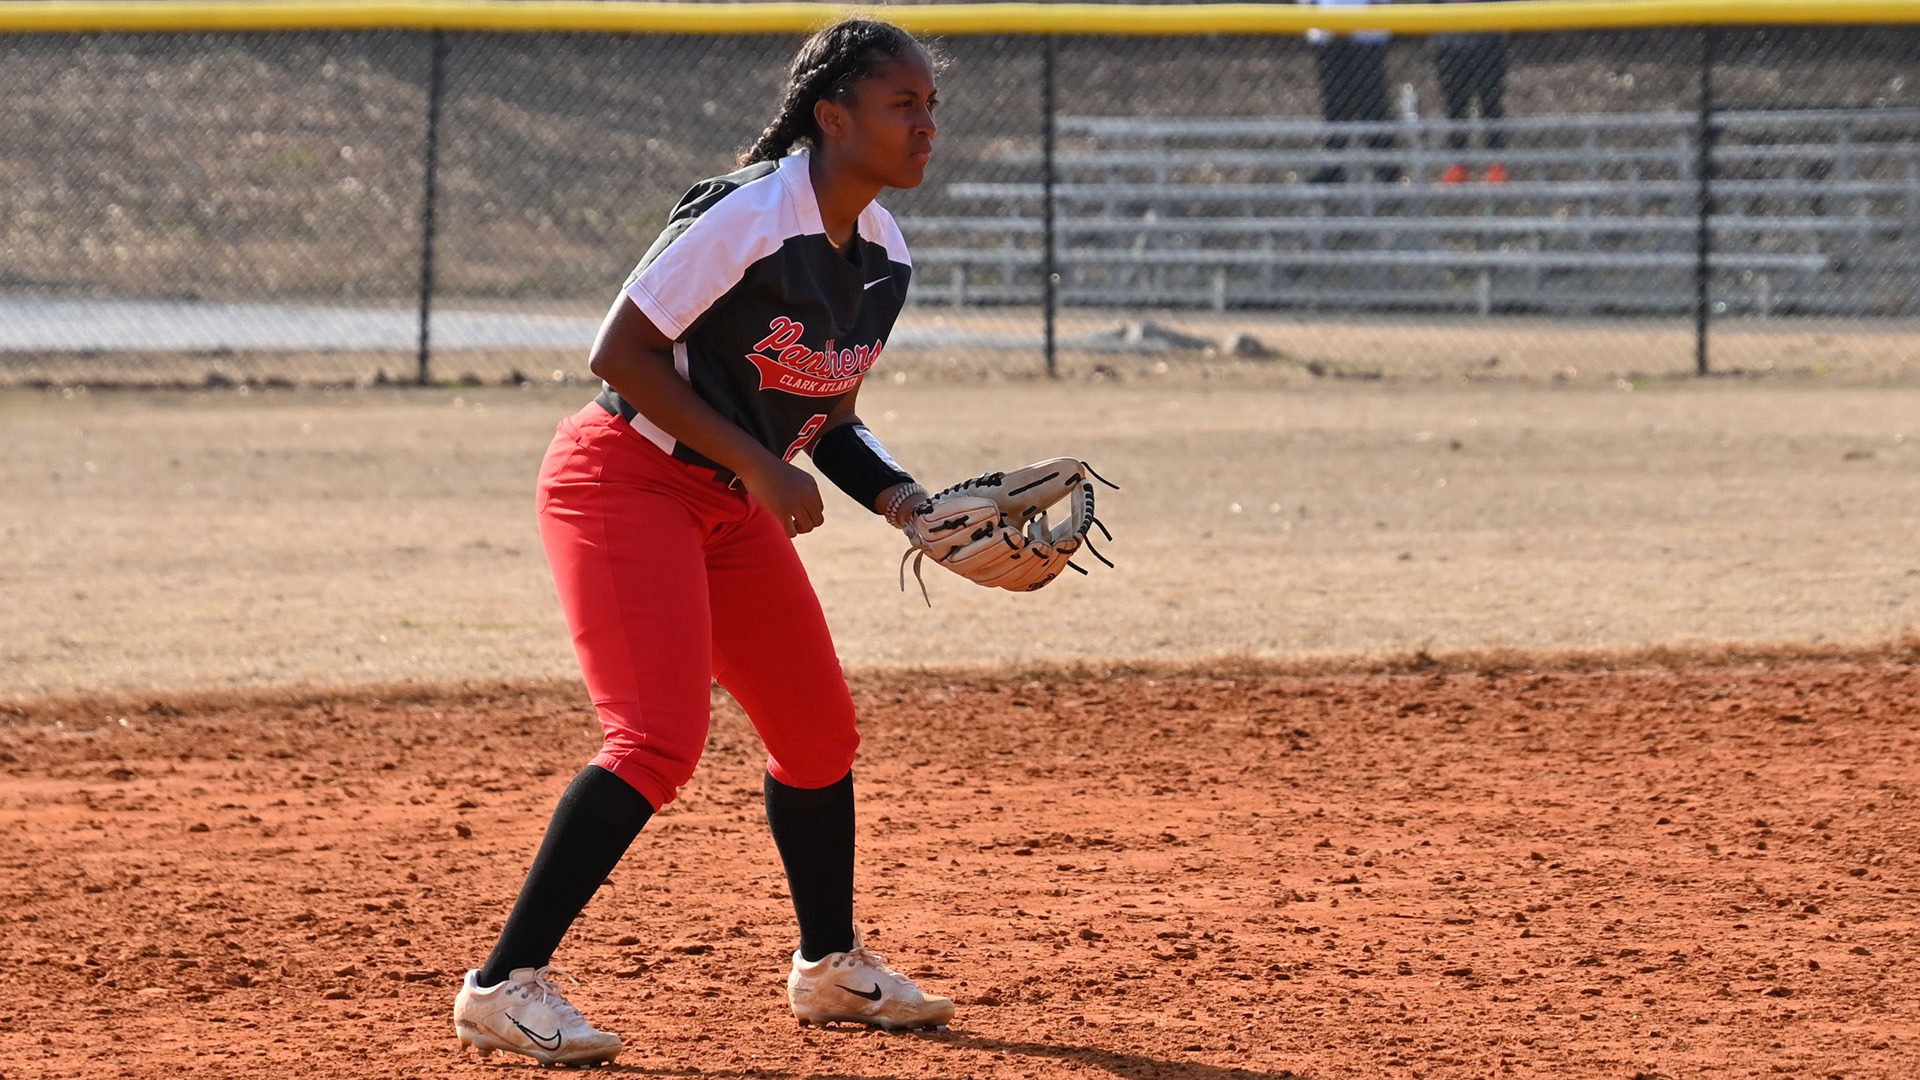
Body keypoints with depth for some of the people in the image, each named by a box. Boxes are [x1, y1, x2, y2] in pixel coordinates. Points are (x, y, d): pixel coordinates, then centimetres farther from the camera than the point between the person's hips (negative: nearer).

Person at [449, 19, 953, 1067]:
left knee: (819, 731, 14)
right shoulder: (747, 216, -23)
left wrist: (901, 499, -3)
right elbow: (621, 354, -22)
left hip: (732, 507, 9)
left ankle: (831, 966, 35)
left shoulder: (884, 258, 4)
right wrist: (758, 466, -23)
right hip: (622, 479, -9)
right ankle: (505, 986, -20)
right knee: (659, 739, -21)